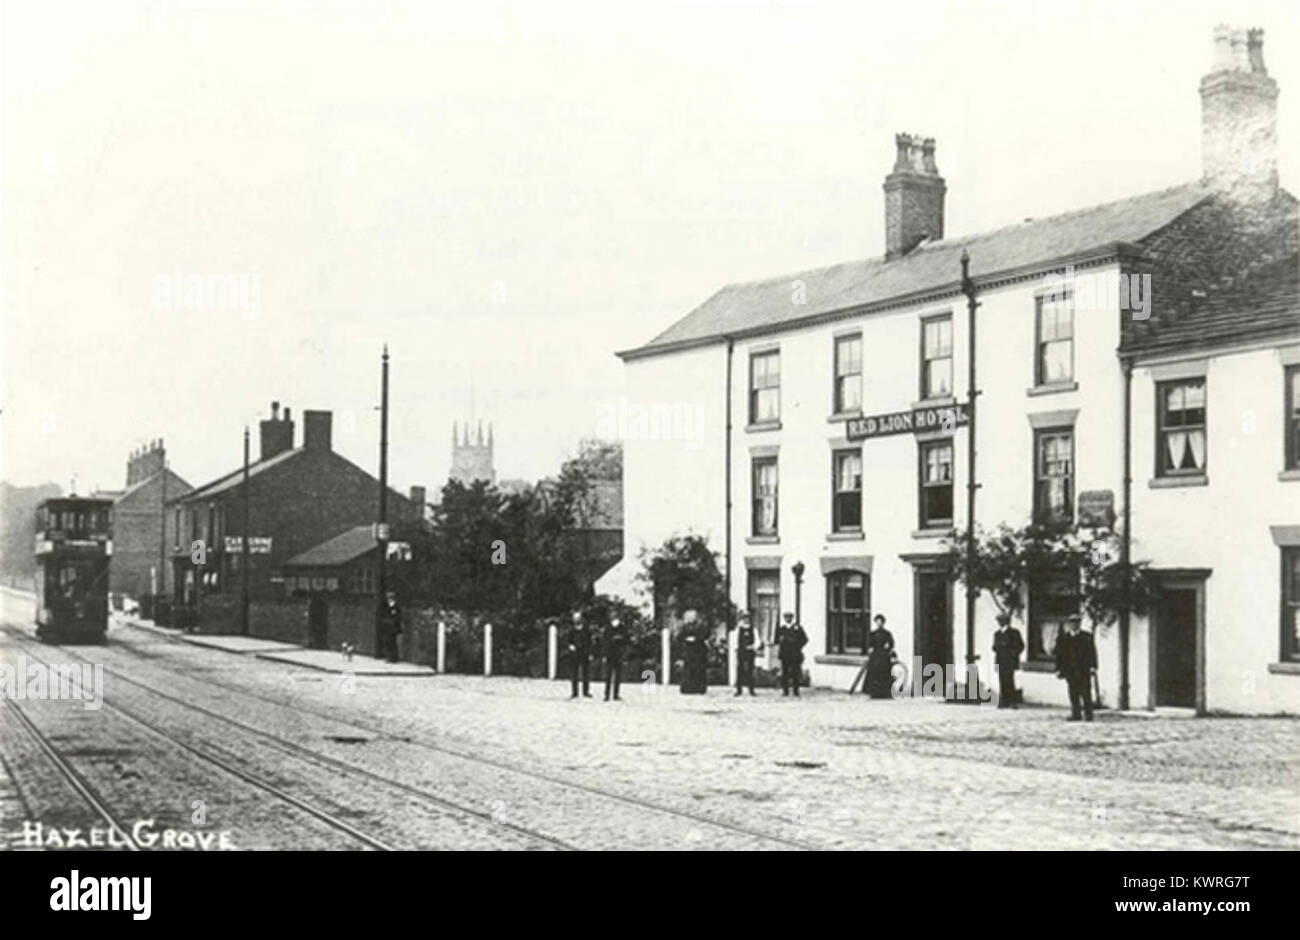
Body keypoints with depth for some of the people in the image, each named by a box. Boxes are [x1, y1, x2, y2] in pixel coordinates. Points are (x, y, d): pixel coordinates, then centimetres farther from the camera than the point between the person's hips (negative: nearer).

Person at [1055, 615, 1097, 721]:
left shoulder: (1087, 637, 8)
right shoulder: (1062, 638, 10)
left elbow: (1092, 652, 4)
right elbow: (1059, 655, 9)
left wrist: (1093, 666, -6)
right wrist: (1058, 669, 3)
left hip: (1084, 670, -1)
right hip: (1070, 671, 1)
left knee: (1086, 693, -6)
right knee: (1073, 693, 0)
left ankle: (1088, 714, -3)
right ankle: (1075, 714, 4)